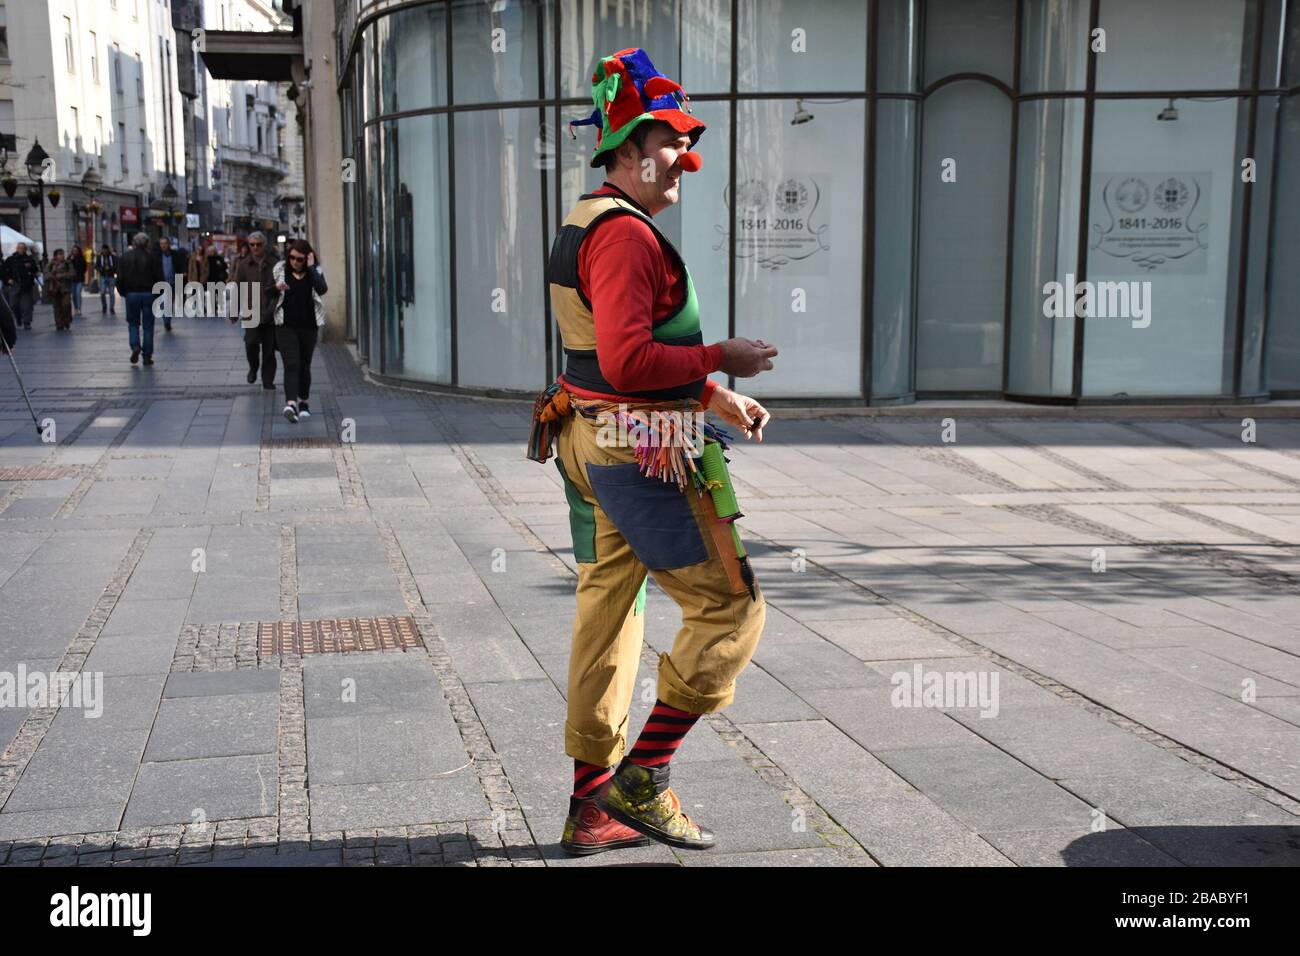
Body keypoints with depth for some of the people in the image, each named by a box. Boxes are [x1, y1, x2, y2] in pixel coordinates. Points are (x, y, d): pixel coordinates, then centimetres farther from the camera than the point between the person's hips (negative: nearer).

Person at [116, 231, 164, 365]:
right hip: (149, 294, -1)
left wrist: (123, 292, 13)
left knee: (133, 323, 15)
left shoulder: (125, 256, 0)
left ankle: (135, 345, -11)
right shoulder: (152, 257, -6)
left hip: (131, 294, 1)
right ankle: (147, 356, 4)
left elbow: (120, 278, 0)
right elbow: (159, 277, -6)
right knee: (148, 326, 5)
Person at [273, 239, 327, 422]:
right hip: (286, 326, -1)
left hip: (308, 326, 1)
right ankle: (290, 403, -26)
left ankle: (303, 402, 27)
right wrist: (276, 287, -12)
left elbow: (322, 289, -19)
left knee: (304, 366, 12)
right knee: (291, 364, -14)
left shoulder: (315, 271, 1)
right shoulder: (280, 269, 3)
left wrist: (311, 267, -17)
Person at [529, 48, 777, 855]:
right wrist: (722, 360, -17)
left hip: (593, 447, 11)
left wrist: (717, 399, 17)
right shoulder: (624, 233, -17)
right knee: (731, 605, -1)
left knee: (609, 613, 13)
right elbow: (627, 360, -28)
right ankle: (643, 780, 3)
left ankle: (593, 809, 22)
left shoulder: (589, 227, 18)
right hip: (640, 453, -11)